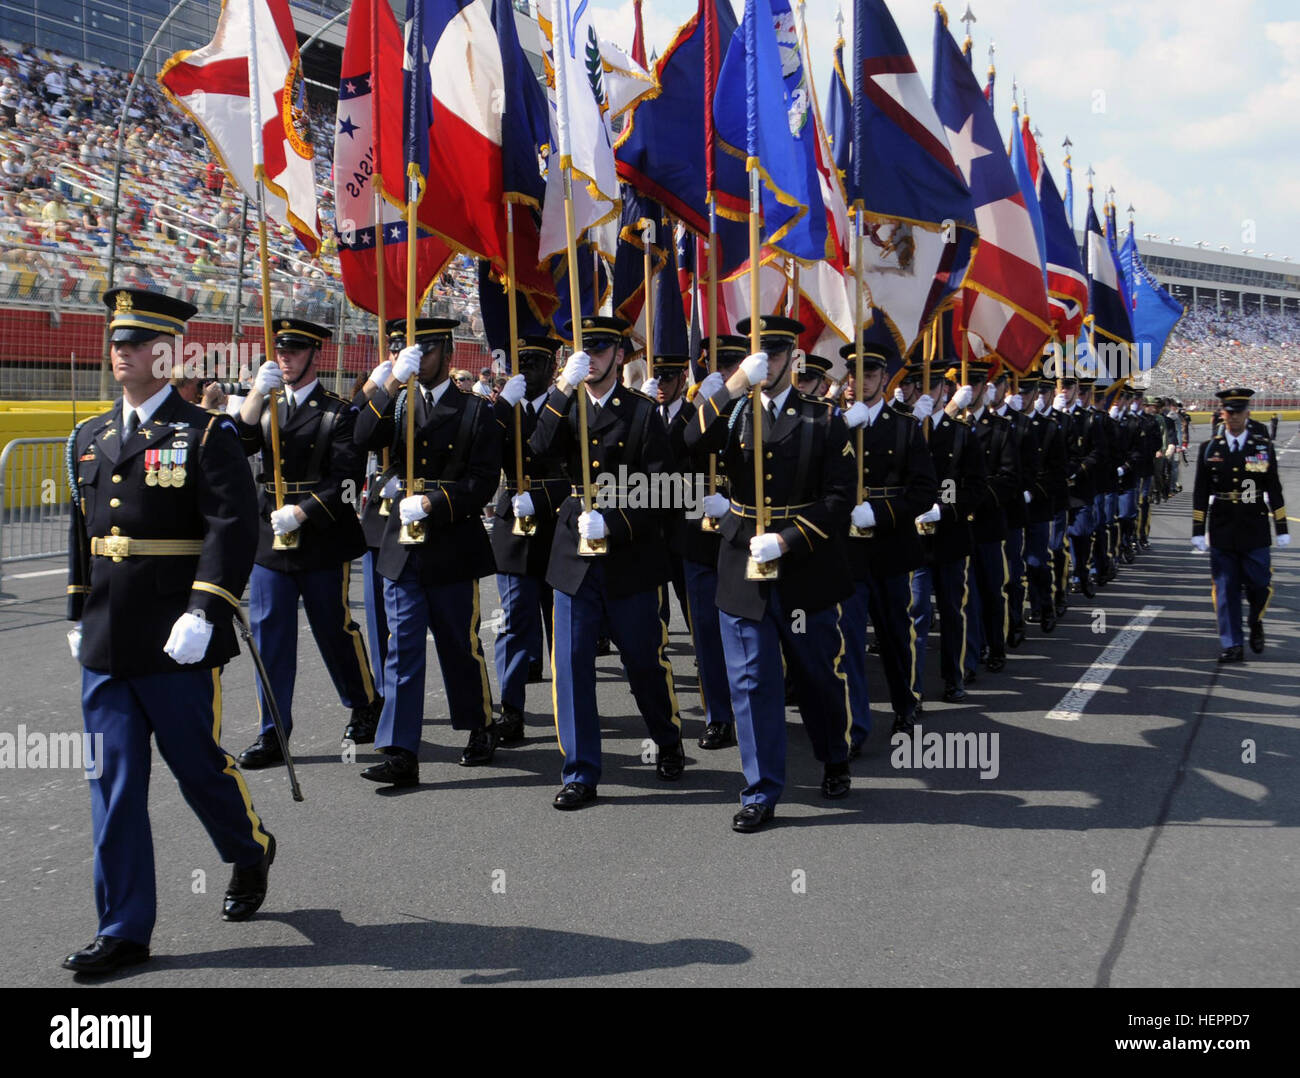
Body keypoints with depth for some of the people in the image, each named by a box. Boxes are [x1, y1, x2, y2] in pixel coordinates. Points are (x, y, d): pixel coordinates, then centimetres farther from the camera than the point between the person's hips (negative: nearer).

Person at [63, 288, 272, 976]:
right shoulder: (89, 439, 14)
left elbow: (234, 526, -15)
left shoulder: (207, 434, -6)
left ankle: (250, 850, 38)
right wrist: (78, 615, 17)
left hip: (176, 643, -5)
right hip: (106, 646, 6)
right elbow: (80, 532, 20)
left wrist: (203, 612, -22)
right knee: (114, 784, 6)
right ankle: (123, 931, 14)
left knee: (197, 766, 7)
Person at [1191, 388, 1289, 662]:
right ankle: (1232, 646, 7)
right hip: (1221, 533, 0)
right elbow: (1200, 493, 4)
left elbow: (1274, 491, 6)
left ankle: (1255, 622, 33)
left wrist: (1282, 529, 3)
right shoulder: (1209, 449, 3)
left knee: (1259, 585, 3)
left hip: (1255, 532, 0)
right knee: (1226, 589, 1)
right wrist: (1198, 531, 0)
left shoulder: (1264, 447, 3)